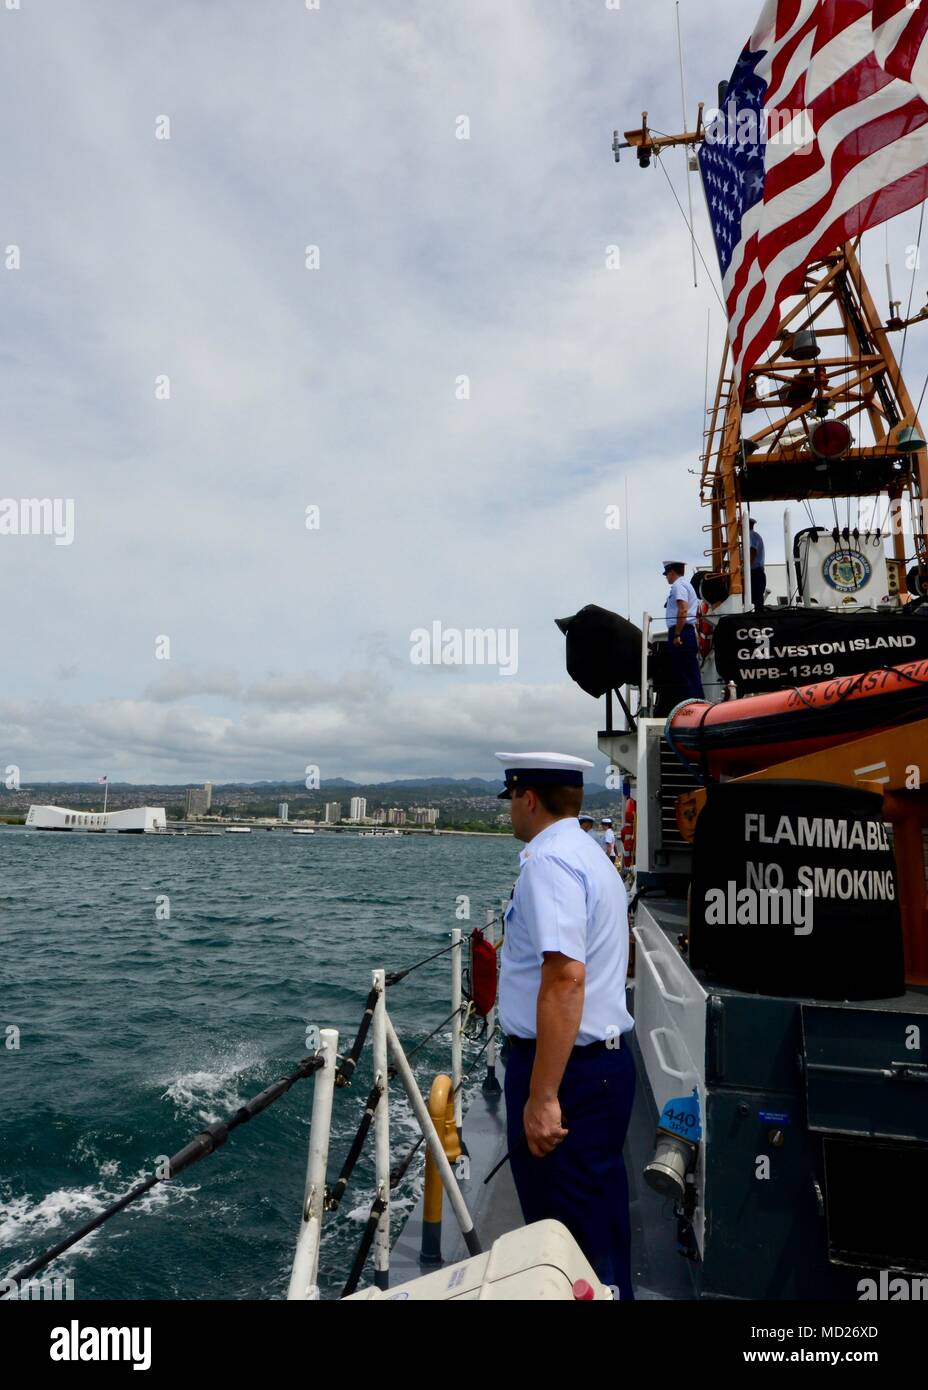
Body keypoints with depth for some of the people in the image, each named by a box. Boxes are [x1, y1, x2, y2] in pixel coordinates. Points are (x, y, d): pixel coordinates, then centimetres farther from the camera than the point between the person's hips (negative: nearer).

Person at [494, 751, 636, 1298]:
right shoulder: (592, 855, 14)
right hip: (607, 1059, 10)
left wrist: (543, 1098, -26)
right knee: (600, 1223, 20)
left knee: (573, 1236, 2)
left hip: (565, 1066, -10)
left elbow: (565, 976, -28)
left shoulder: (549, 860, -18)